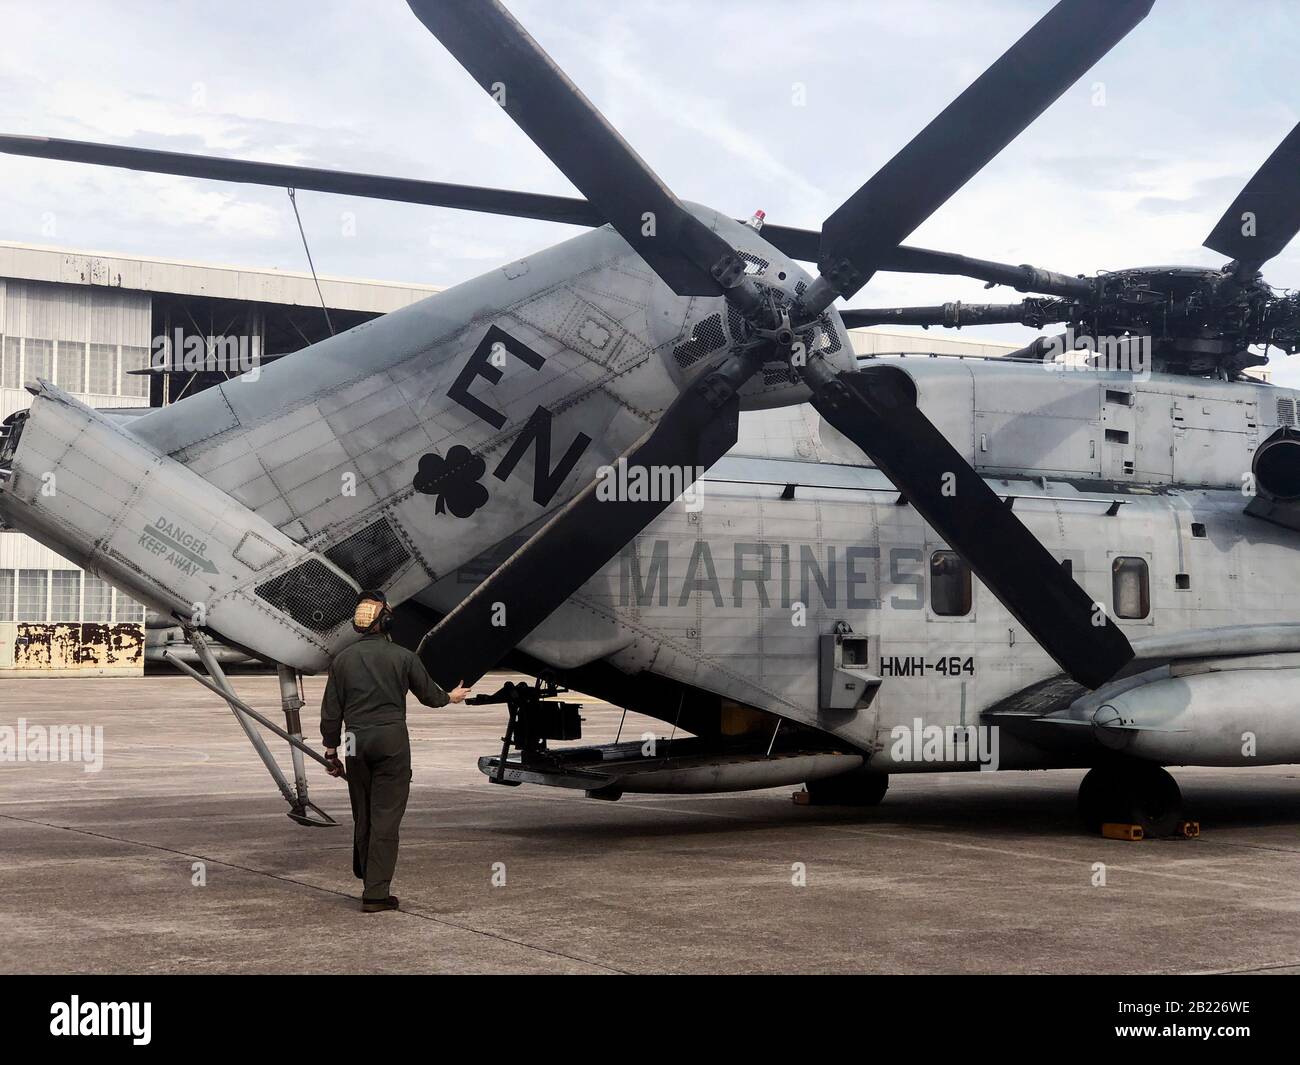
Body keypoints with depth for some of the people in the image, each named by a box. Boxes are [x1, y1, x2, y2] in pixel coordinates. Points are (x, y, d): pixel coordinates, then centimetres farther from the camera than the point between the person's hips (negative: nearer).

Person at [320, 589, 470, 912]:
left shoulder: (342, 659, 5)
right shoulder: (403, 657, -1)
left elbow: (331, 711, 6)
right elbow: (429, 694, 11)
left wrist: (331, 751, 14)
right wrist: (451, 697, 33)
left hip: (357, 743, 3)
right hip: (392, 740, -3)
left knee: (362, 815, 17)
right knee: (385, 817, -2)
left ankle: (364, 875, 32)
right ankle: (375, 894, -3)